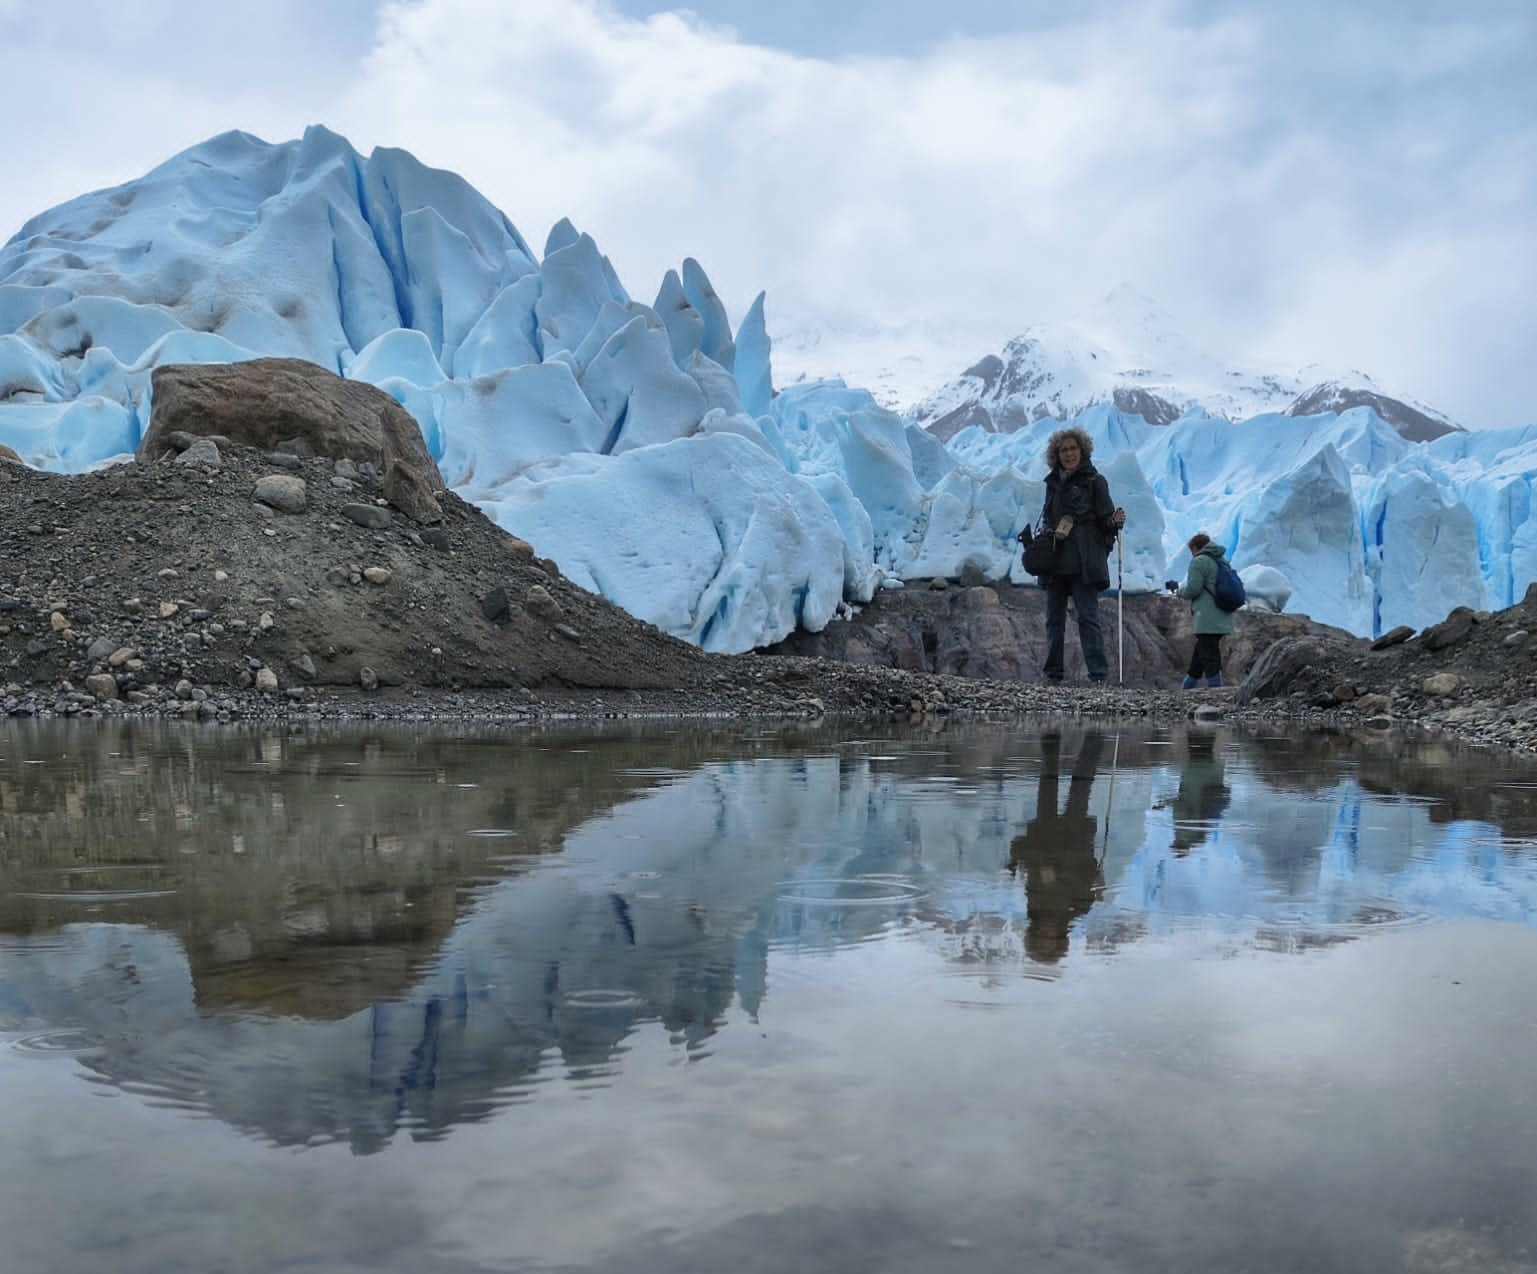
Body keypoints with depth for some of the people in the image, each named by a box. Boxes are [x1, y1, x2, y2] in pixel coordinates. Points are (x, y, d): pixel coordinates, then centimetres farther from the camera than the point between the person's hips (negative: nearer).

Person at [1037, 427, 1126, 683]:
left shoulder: (1094, 481, 1)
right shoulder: (1053, 482, 16)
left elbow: (1106, 519, -2)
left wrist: (1116, 521, -22)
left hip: (1083, 563, -6)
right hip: (1055, 561, 6)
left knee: (1087, 616, -11)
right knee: (1054, 617, 7)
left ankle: (1098, 674, -14)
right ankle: (1053, 672, 12)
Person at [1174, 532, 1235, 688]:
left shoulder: (1199, 561, -8)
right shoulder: (1222, 561, 18)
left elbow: (1193, 589, -15)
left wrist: (1180, 590, 6)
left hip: (1207, 621, -9)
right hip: (1222, 621, 9)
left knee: (1209, 659, -7)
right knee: (1198, 657, 18)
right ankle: (1185, 692, 26)